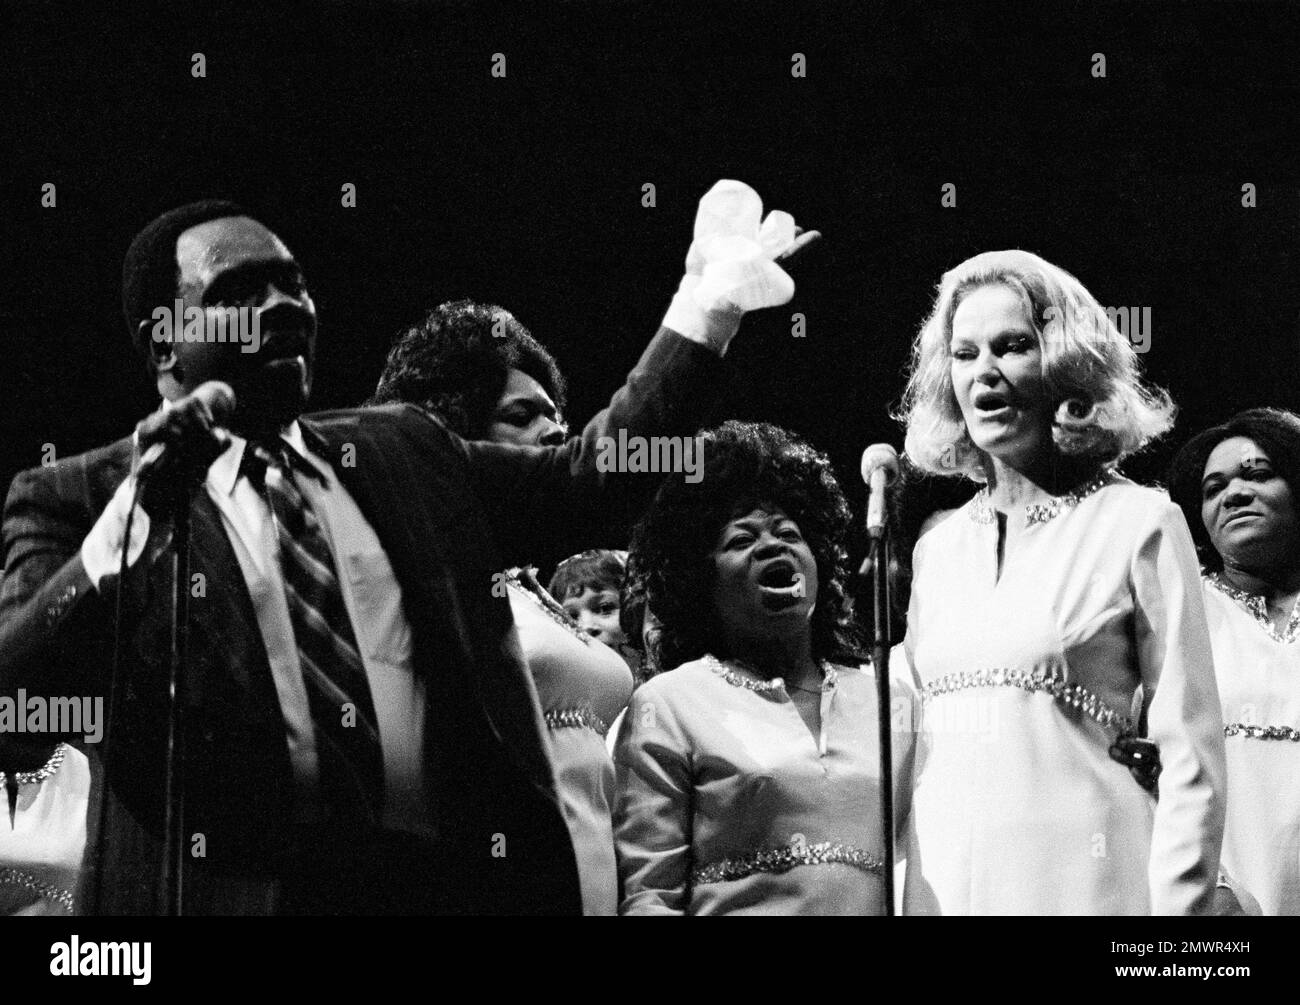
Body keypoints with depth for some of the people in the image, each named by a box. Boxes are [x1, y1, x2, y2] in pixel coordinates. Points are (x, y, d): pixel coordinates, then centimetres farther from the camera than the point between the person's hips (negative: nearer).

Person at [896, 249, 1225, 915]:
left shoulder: (1140, 524, -2)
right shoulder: (937, 544, 13)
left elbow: (1190, 756, -6)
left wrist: (1177, 910, -13)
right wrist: (908, 896, 8)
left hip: (1080, 882, -5)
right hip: (942, 882, 5)